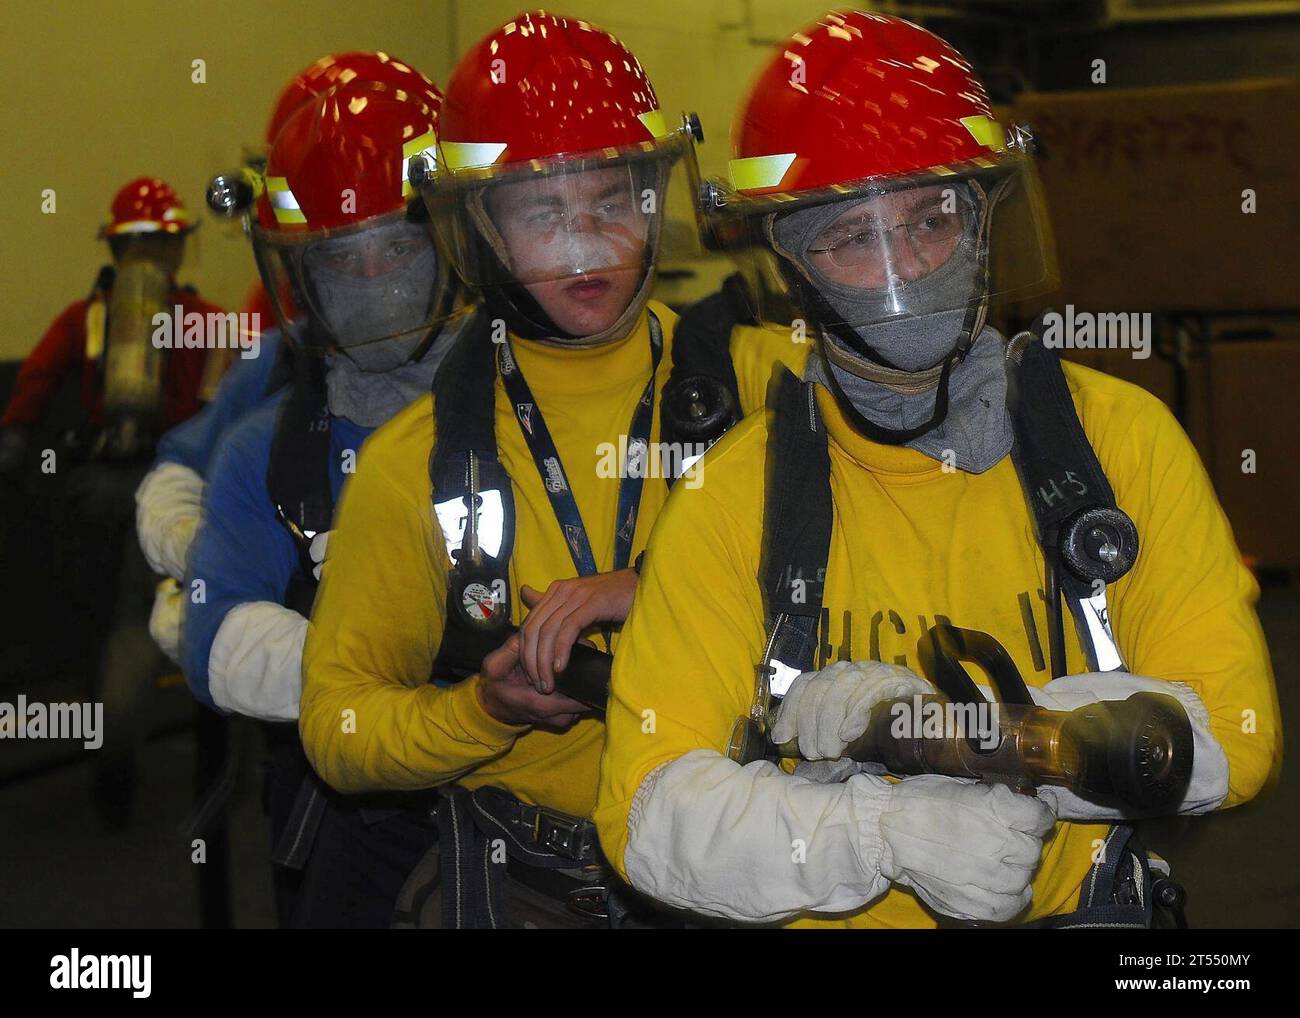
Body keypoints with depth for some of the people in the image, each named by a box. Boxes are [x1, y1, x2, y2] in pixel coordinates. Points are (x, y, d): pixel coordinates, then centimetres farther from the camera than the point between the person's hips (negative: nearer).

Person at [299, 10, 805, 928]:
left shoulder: (763, 381, 3)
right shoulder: (418, 460, 4)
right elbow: (338, 727, 9)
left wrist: (658, 591, -17)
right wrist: (486, 708, -9)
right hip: (525, 885, 0)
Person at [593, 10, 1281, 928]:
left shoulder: (1118, 433, 1)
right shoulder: (735, 496, -1)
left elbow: (1233, 733, -6)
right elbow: (649, 816, -6)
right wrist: (890, 831, -21)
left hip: (1079, 909, 1)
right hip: (824, 919, 0)